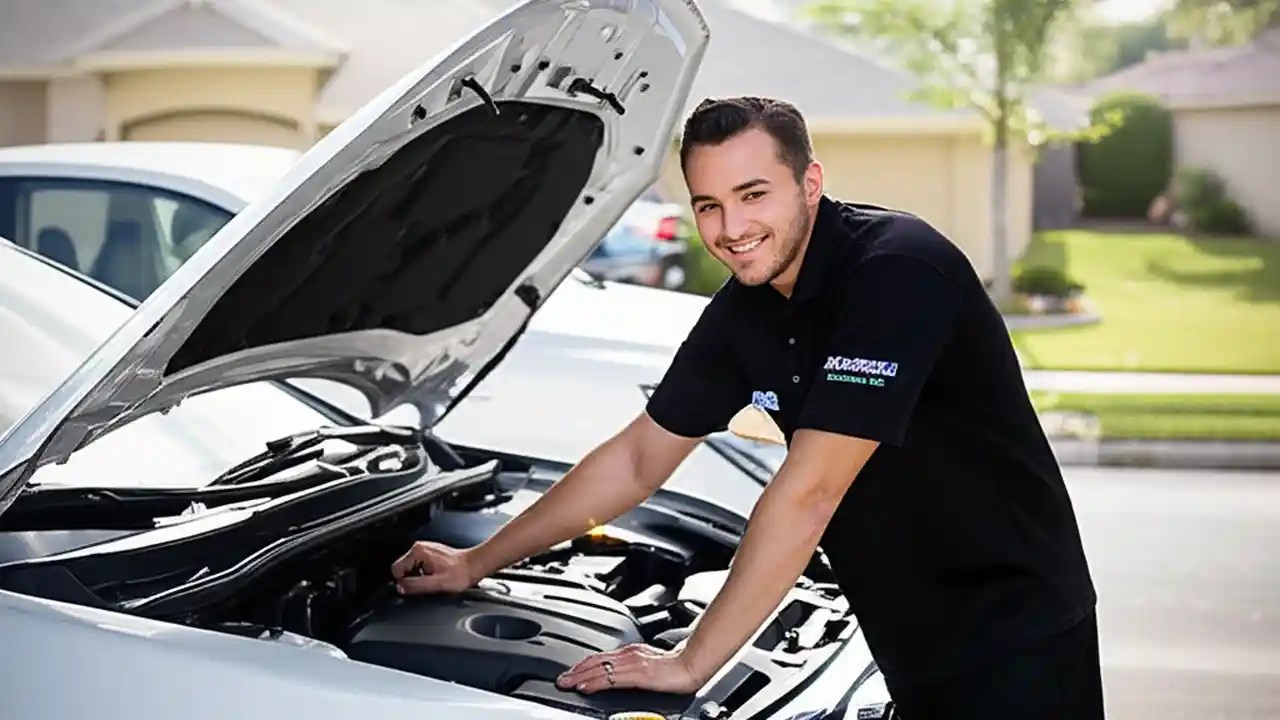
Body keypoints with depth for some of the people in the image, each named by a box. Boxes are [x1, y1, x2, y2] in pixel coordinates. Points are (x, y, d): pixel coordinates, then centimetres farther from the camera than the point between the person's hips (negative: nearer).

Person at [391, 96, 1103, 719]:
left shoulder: (897, 269, -25)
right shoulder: (744, 309, 1)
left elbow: (808, 492, -27)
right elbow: (636, 460, 11)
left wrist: (691, 662, -22)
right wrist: (477, 562, 14)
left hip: (1016, 628, -7)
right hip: (916, 639, 7)